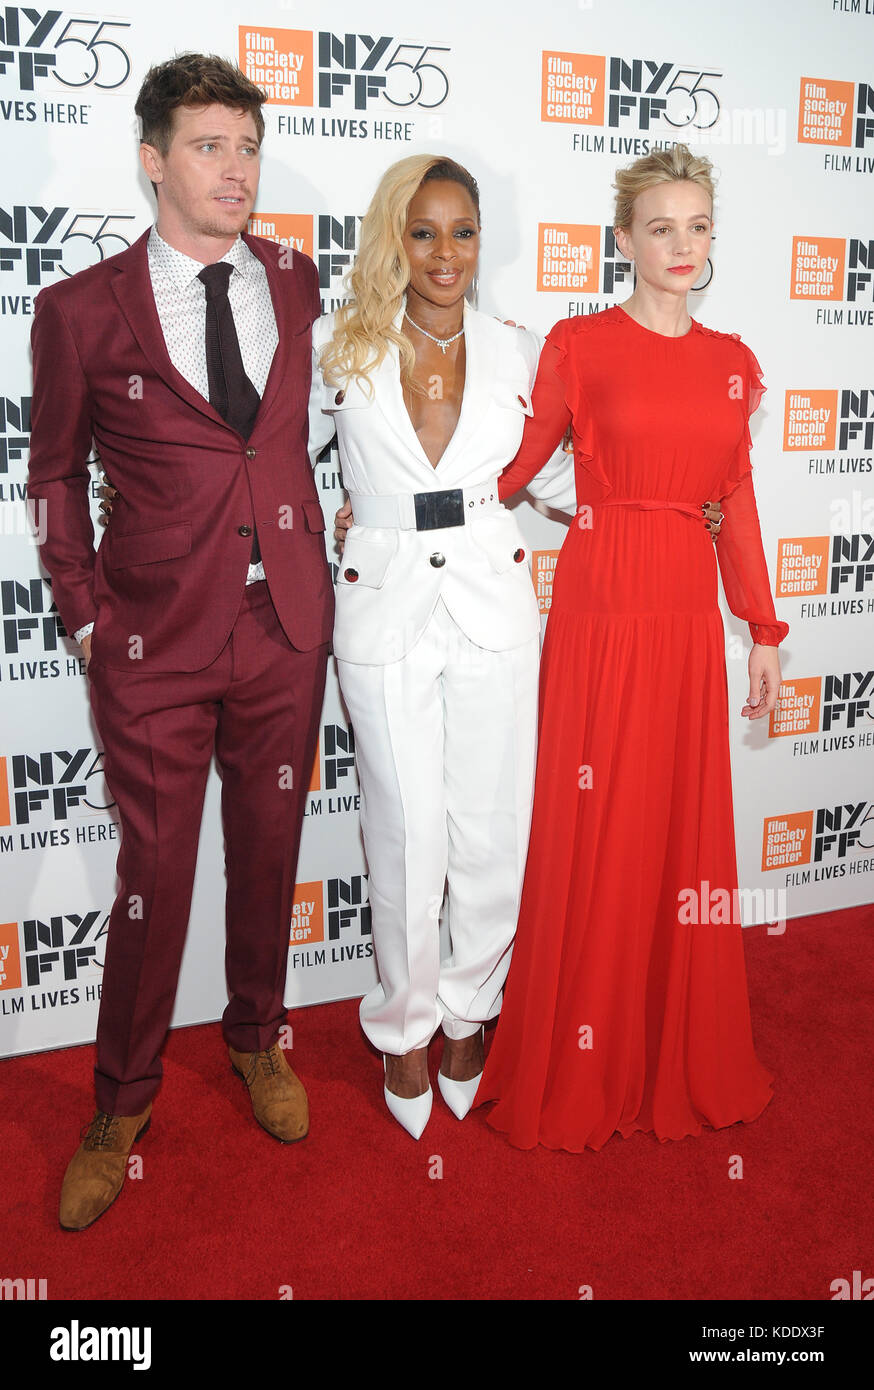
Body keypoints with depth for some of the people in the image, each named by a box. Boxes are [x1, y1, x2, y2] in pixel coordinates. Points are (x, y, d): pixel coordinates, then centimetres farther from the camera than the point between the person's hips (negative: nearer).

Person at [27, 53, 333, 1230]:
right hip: (156, 642, -2)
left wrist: (324, 558, 6)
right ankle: (121, 1107, 29)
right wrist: (85, 614, 1)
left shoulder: (299, 285, 5)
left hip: (287, 628, 3)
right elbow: (56, 473, 5)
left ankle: (257, 1040, 41)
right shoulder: (83, 310, -3)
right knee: (154, 873, 7)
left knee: (269, 851, 16)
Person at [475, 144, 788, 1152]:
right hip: (601, 604, -4)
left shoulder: (731, 361, 11)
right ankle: (578, 1072, 22)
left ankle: (677, 1057, 30)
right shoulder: (579, 344, -2)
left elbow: (738, 504, 13)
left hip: (689, 614, 4)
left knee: (683, 831, 11)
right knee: (594, 835, 2)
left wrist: (763, 630, 12)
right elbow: (514, 468, 0)